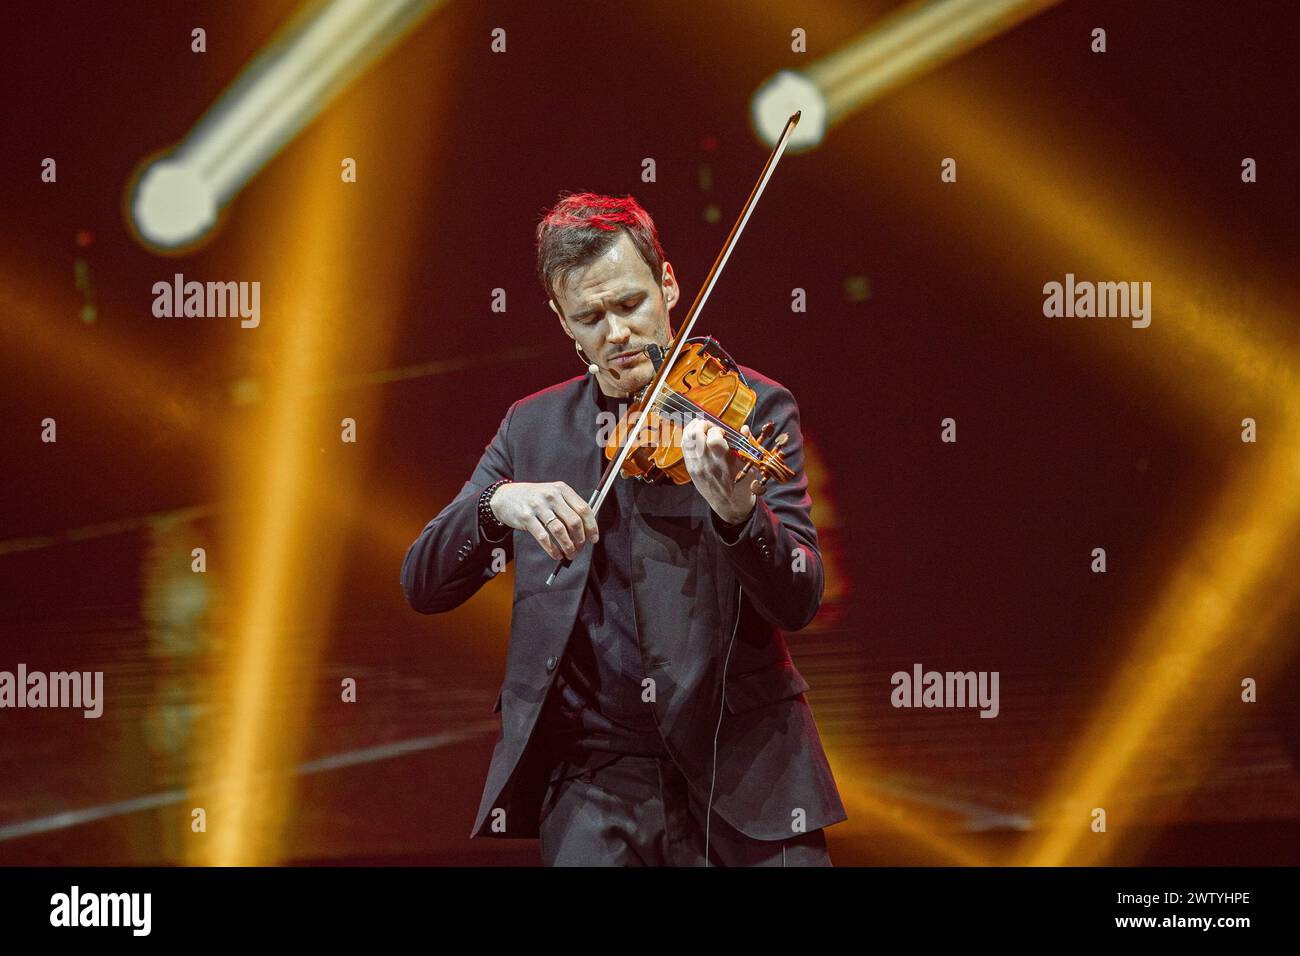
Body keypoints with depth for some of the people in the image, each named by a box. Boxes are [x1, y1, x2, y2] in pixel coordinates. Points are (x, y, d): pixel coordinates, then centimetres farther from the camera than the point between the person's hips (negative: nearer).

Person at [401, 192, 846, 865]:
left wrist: (736, 513, -30)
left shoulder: (753, 407, 1)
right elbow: (423, 585, 2)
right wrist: (498, 502, -17)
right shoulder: (533, 428, 9)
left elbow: (798, 602, -9)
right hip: (593, 765, 1)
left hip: (738, 759, -1)